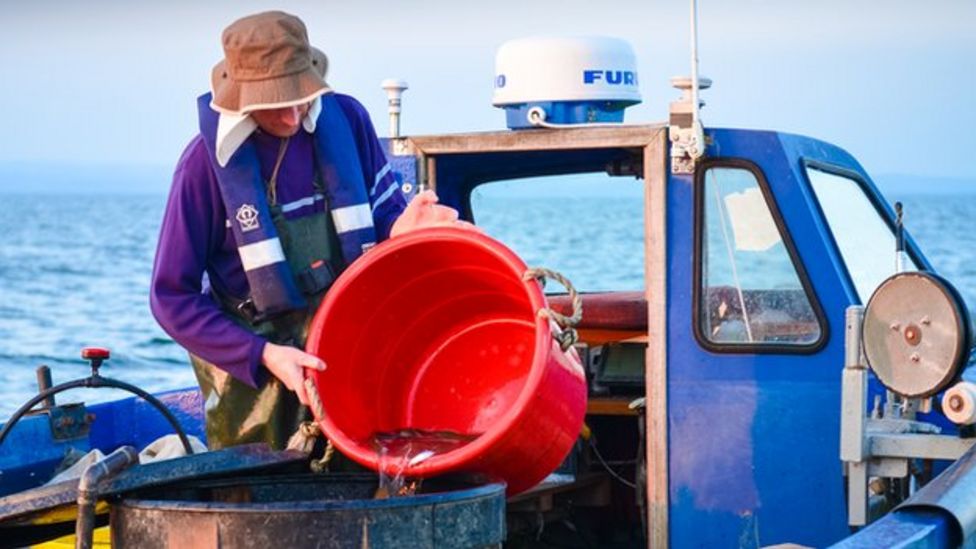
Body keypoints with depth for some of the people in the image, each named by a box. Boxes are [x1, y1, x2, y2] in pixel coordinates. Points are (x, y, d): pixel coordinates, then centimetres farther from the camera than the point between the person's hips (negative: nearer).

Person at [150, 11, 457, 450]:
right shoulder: (207, 160, -15)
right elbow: (172, 299, -11)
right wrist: (264, 356, -22)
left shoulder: (346, 119, -7)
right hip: (252, 360, -2)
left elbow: (384, 212, 7)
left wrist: (400, 229, -19)